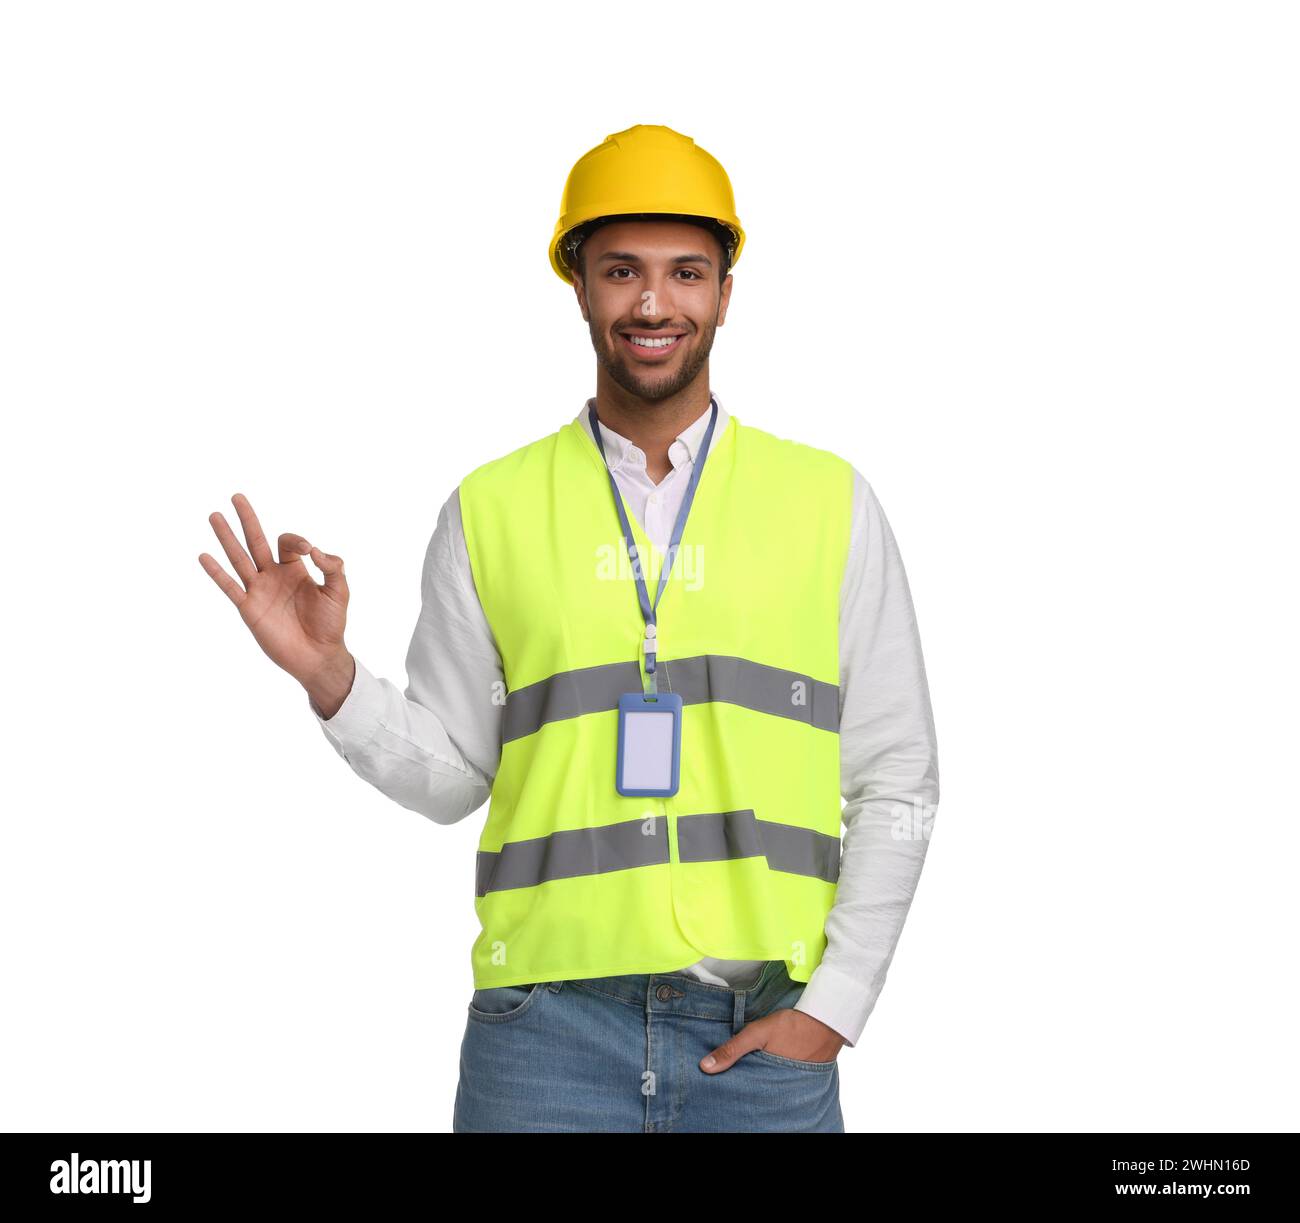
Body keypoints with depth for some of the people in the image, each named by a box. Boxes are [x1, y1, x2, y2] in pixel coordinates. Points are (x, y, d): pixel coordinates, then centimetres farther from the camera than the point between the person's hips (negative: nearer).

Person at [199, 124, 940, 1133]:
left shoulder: (831, 504, 5)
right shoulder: (490, 511, 6)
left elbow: (896, 785, 5)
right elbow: (449, 774, 9)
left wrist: (833, 1007, -2)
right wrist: (327, 673, -7)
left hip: (762, 1039, 0)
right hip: (550, 1026, 0)